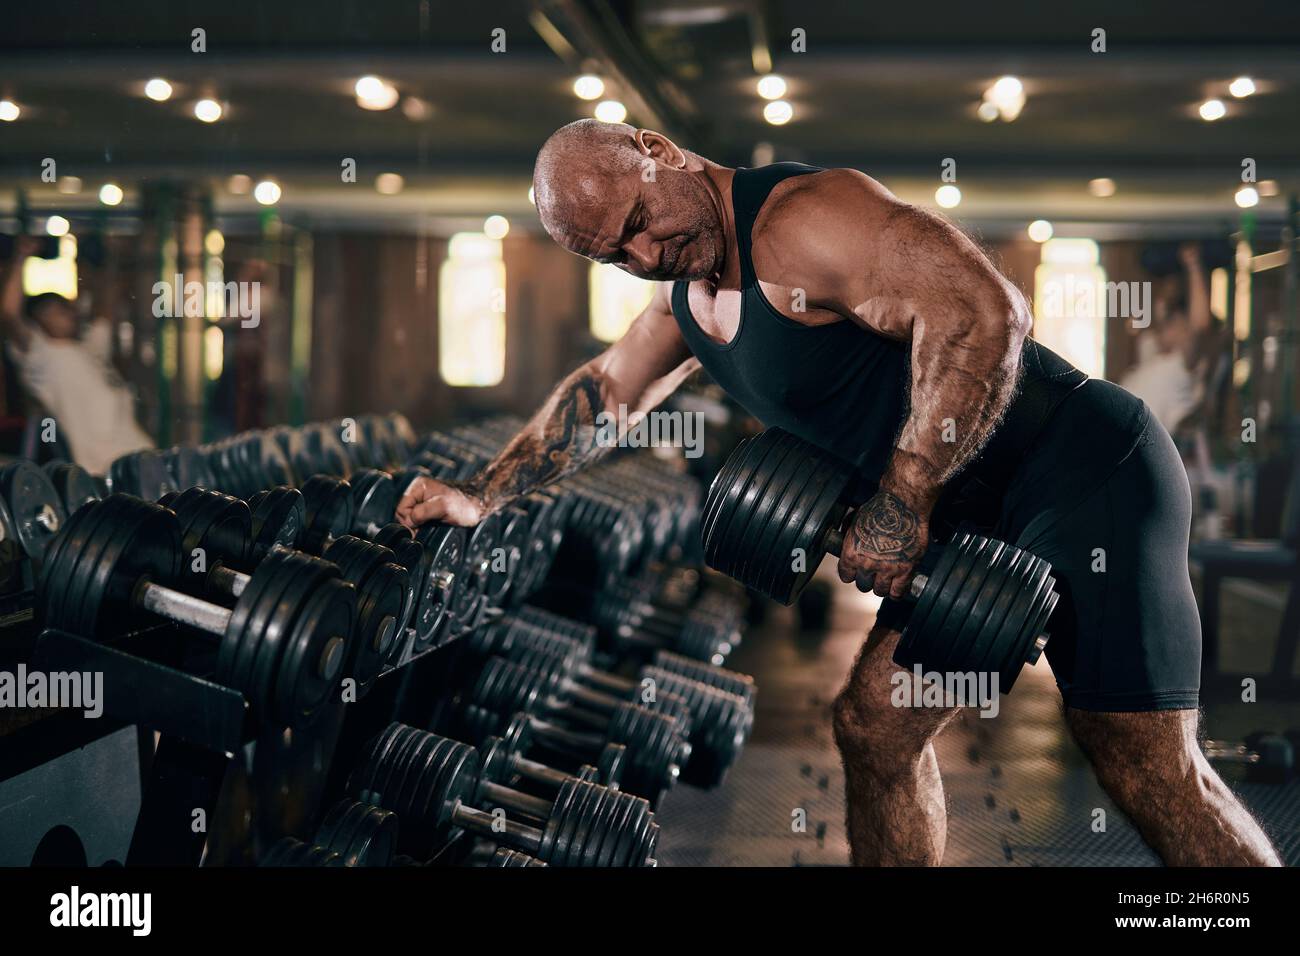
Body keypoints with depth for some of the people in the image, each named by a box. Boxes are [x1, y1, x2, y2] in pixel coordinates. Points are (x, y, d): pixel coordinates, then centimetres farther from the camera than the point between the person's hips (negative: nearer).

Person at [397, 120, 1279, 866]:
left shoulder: (800, 220, -20)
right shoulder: (688, 294, 12)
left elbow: (982, 311, -31)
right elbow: (603, 392, 27)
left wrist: (900, 502, -26)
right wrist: (479, 498, 26)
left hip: (1085, 471, -9)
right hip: (972, 515, 10)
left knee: (1145, 764, -14)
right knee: (873, 726, 11)